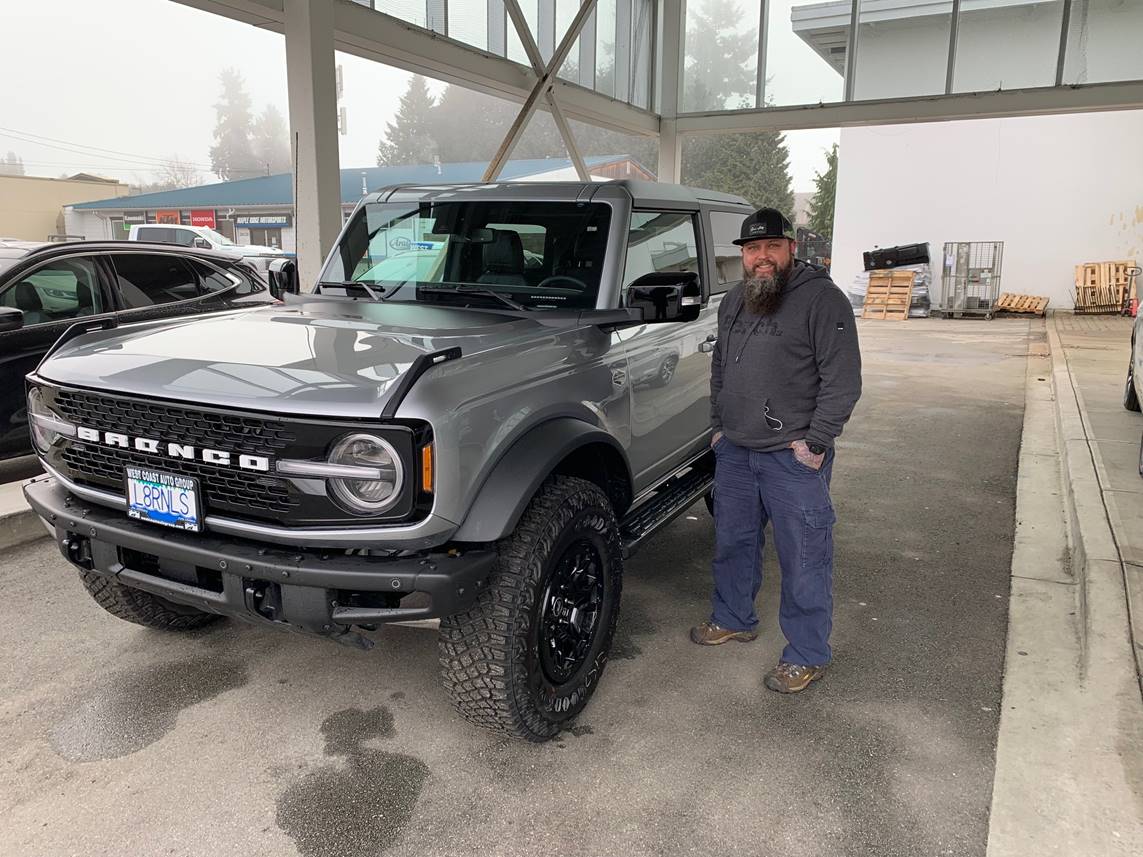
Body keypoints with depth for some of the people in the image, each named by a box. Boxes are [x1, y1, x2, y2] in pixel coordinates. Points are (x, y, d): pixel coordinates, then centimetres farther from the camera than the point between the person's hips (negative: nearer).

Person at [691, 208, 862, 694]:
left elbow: (843, 379, -13)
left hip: (794, 456, -7)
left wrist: (816, 442, -16)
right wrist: (719, 425, 15)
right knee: (732, 543, 19)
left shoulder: (823, 300, -10)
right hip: (734, 451, 7)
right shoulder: (733, 303, 12)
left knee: (803, 559, 1)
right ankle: (734, 620, 39)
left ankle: (807, 656, 15)